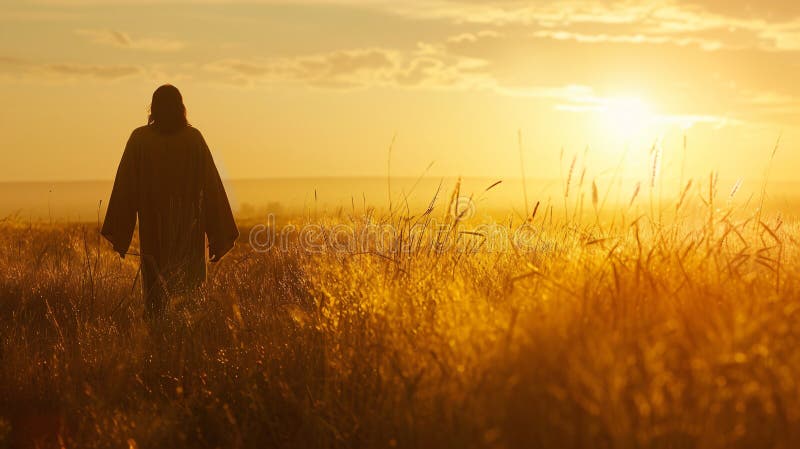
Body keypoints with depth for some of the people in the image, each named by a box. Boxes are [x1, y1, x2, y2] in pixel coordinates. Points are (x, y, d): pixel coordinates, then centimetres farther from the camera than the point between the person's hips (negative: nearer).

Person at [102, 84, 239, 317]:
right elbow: (211, 186, -4)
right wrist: (218, 238, 0)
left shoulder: (139, 139, -2)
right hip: (189, 228, 0)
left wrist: (119, 236, 2)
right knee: (191, 297, 6)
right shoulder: (194, 138, -2)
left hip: (153, 229, 0)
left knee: (156, 293, 9)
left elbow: (125, 188, -3)